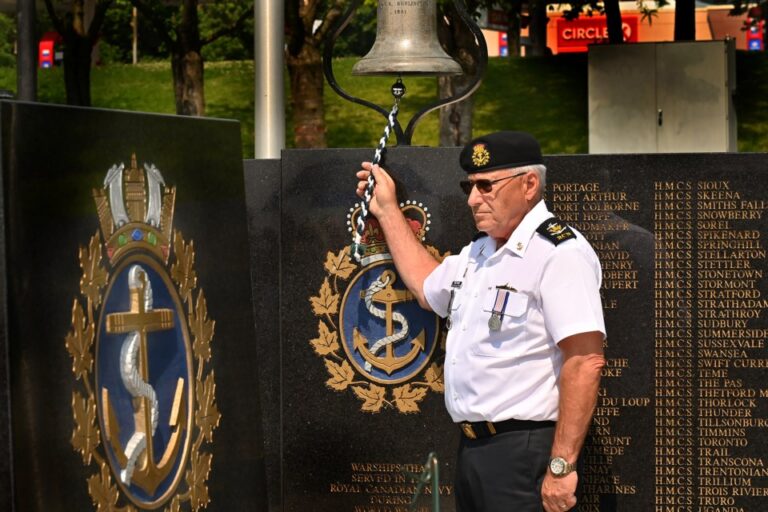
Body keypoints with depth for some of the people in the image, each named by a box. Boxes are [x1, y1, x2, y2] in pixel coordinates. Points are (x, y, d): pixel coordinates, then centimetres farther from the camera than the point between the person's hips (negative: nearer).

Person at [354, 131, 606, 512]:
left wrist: (561, 466, -25)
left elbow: (585, 362, -22)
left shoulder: (560, 253, -15)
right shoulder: (477, 253, 16)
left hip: (524, 451, -9)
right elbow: (427, 289, 36)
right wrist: (387, 210, 36)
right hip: (470, 448, 9)